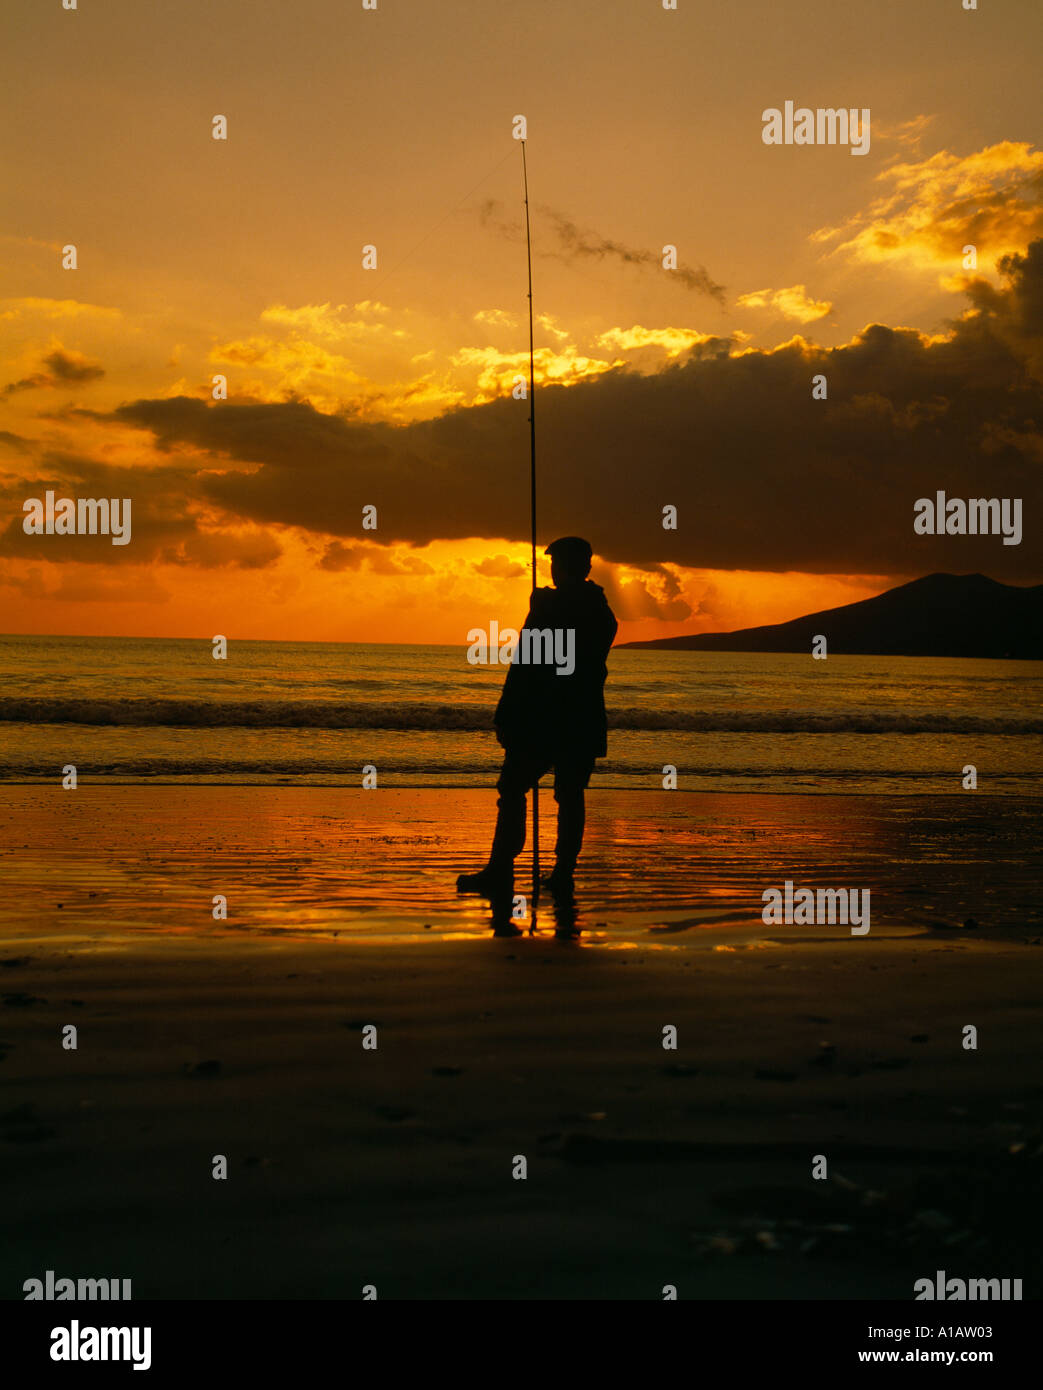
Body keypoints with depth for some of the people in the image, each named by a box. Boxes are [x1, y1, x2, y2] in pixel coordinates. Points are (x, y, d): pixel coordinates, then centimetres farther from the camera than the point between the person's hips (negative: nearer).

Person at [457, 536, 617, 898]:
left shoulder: (548, 606, -10)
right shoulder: (603, 613, 8)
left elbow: (524, 665, -13)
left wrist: (505, 716, -10)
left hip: (541, 718, -6)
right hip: (585, 721, 6)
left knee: (512, 790, -1)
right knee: (570, 796, 9)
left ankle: (500, 872, -6)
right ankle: (563, 872, 7)